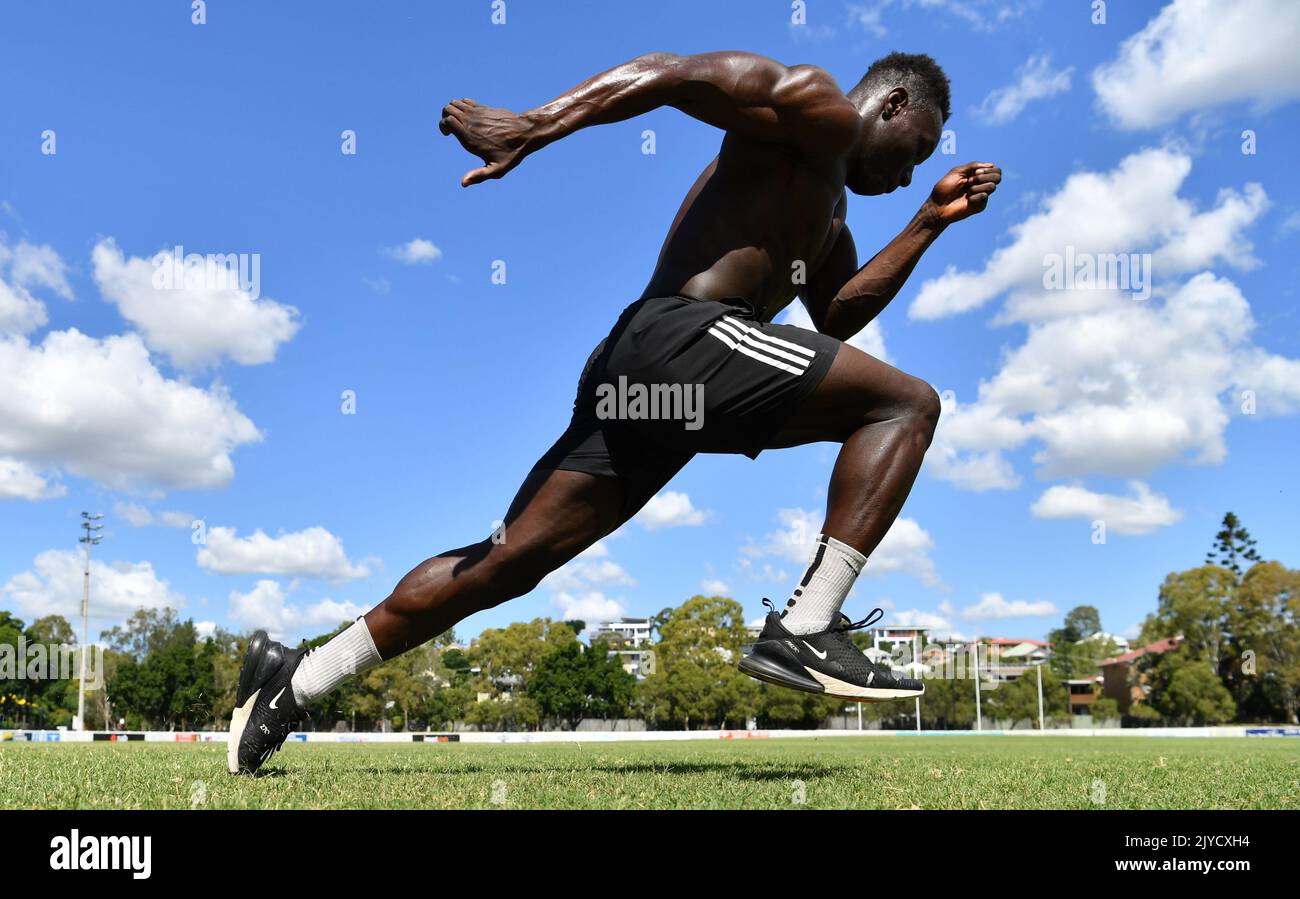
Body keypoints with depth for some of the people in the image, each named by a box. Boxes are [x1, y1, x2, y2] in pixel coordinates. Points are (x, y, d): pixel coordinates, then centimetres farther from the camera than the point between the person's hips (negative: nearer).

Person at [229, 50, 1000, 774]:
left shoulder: (830, 205, 33)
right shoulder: (816, 108, 3)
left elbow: (839, 318, 30)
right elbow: (670, 73, -8)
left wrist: (931, 223, 31)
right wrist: (535, 127, -18)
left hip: (634, 371, 10)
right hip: (682, 337, -10)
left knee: (511, 559, 6)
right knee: (908, 403, -5)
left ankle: (299, 679, 11)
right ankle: (805, 632, -12)